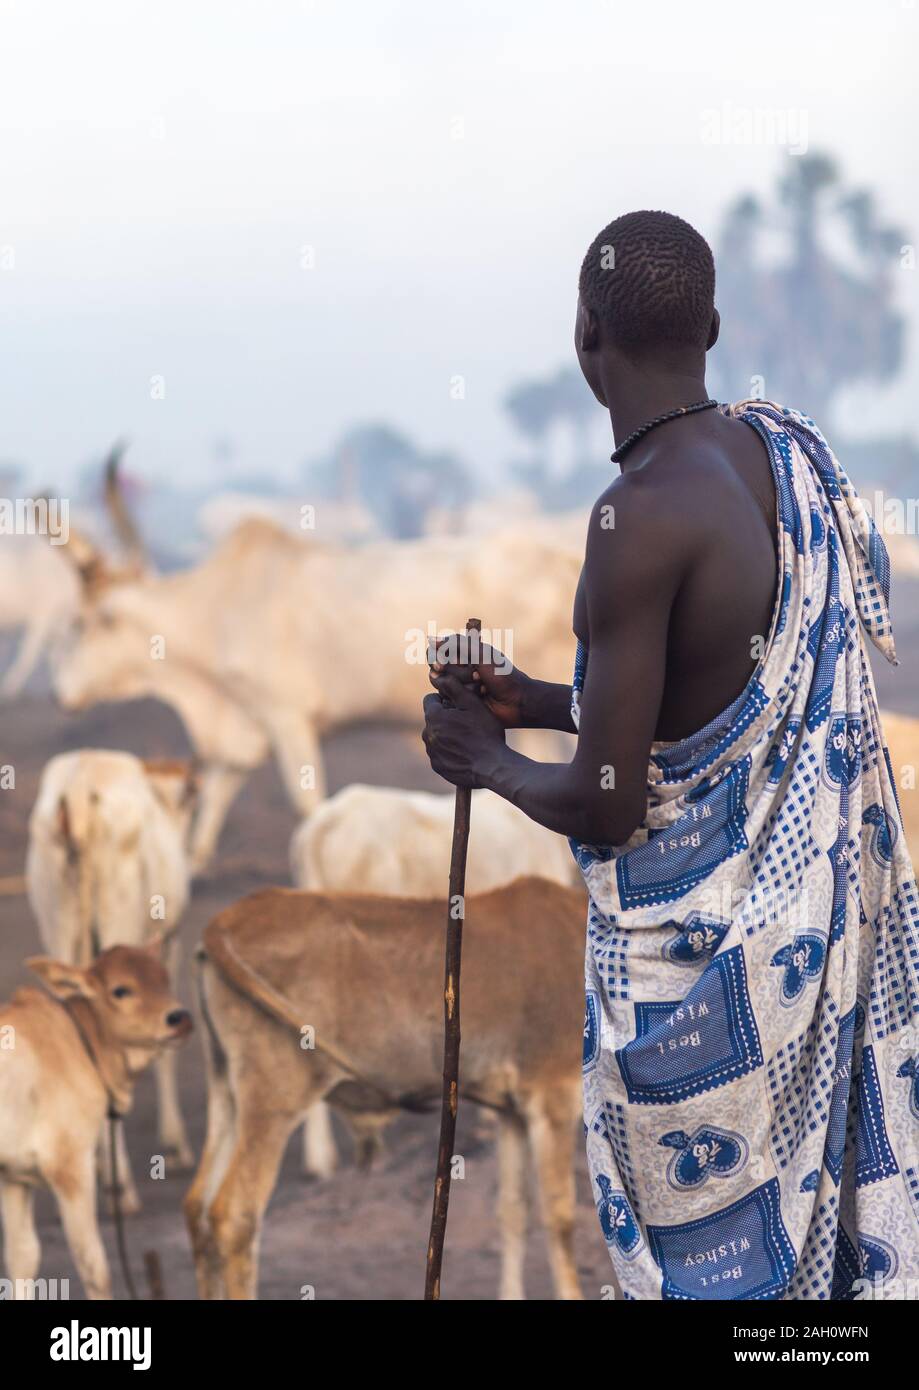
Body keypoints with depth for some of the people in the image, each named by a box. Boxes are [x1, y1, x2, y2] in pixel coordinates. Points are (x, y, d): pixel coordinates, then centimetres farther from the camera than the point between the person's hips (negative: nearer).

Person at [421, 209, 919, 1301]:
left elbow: (606, 810, -22)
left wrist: (488, 760, -2)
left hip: (695, 950, -8)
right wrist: (536, 703, 19)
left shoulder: (643, 516, -24)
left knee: (707, 1256, 5)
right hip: (813, 912, 8)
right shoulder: (787, 455, 1)